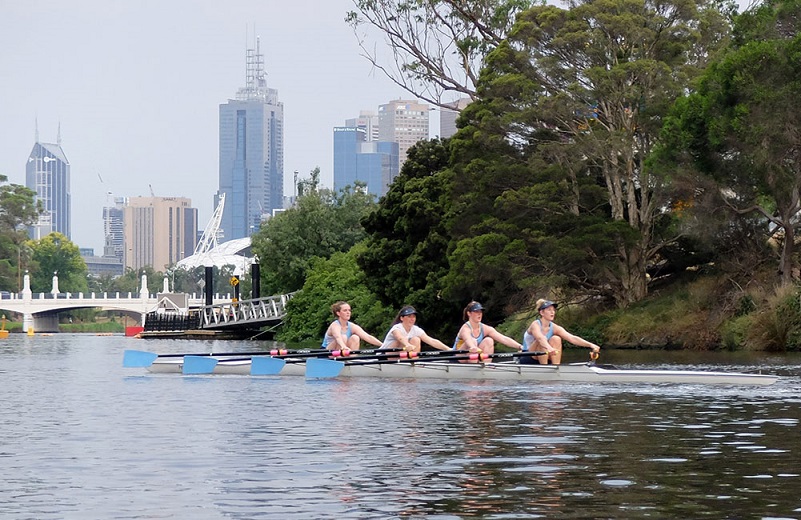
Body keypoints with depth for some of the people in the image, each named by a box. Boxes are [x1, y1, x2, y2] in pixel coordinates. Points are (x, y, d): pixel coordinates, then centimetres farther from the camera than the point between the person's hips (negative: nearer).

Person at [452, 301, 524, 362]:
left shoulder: (485, 329, -1)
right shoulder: (465, 329, -19)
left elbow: (504, 339, -11)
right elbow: (468, 340, -44)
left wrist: (520, 347, -26)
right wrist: (473, 347, -69)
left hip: (474, 361, 5)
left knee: (488, 341, -14)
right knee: (473, 341, -30)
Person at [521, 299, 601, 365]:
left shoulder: (554, 328, -2)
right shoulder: (535, 325, -18)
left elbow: (572, 338, -16)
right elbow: (540, 338, -41)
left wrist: (590, 345, -31)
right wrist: (549, 348, -63)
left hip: (543, 360, 5)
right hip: (527, 359, -5)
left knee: (556, 339, -17)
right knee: (542, 342, -30)